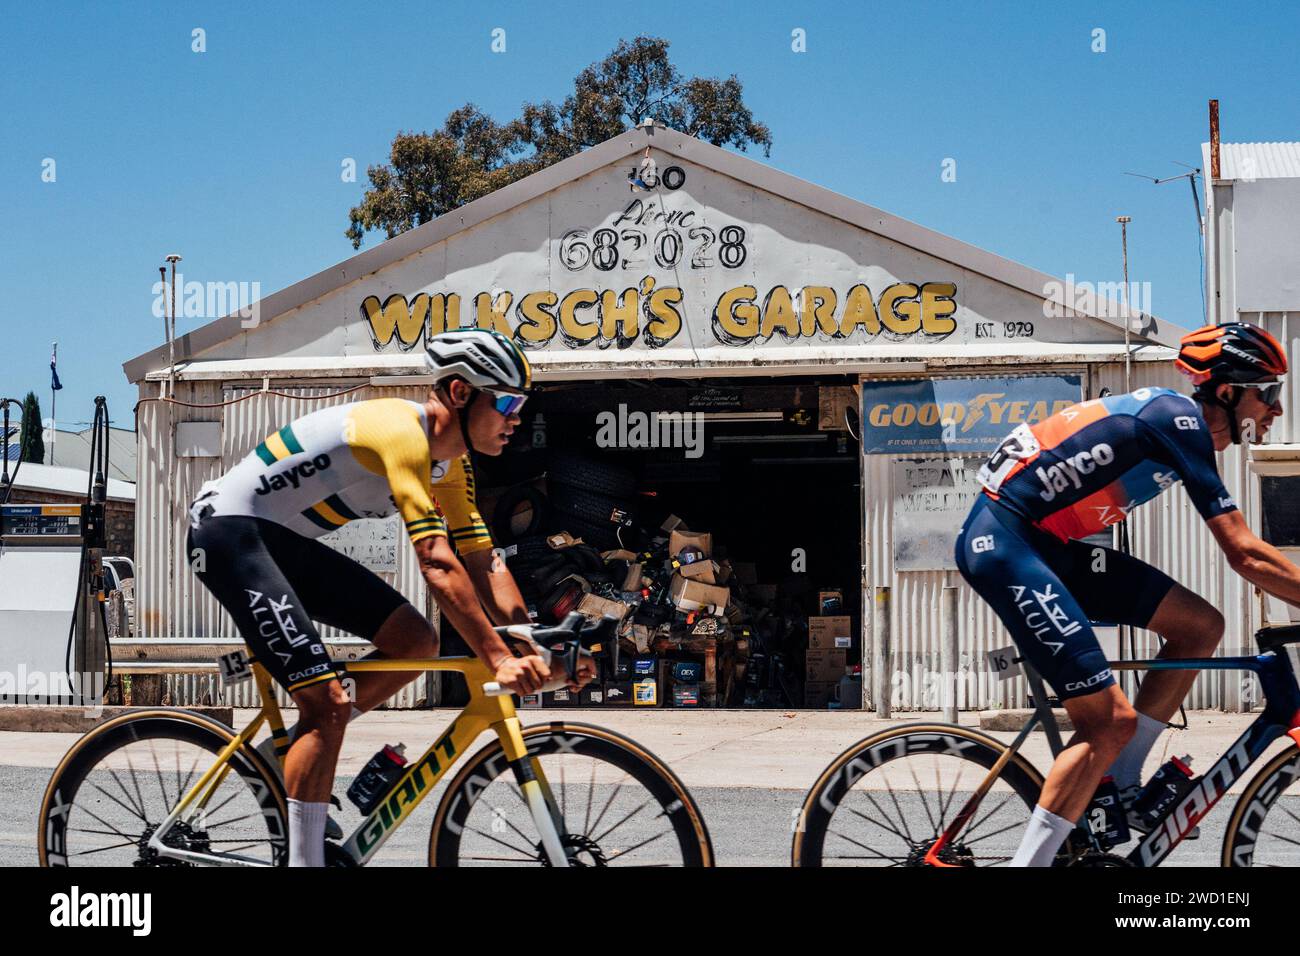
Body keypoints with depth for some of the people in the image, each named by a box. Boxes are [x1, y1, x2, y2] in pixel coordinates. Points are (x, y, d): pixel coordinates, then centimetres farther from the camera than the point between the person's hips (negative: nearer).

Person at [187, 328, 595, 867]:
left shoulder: (450, 461, 5)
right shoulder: (403, 433, -25)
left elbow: (482, 566, 6)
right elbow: (438, 564, -32)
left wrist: (539, 648, -5)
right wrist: (499, 659, -34)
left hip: (287, 541, 10)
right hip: (229, 531, -10)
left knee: (415, 641, 1)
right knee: (329, 702, -18)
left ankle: (295, 750, 10)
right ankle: (303, 858, -11)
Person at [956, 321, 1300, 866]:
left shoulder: (1181, 424, 14)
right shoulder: (1180, 418, -14)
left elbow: (1240, 551, 22)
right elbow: (1244, 555, -19)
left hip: (1047, 544, 10)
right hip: (1002, 540, -10)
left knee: (1201, 625, 6)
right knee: (1111, 722, -14)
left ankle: (1118, 784, 12)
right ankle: (1028, 861, -11)